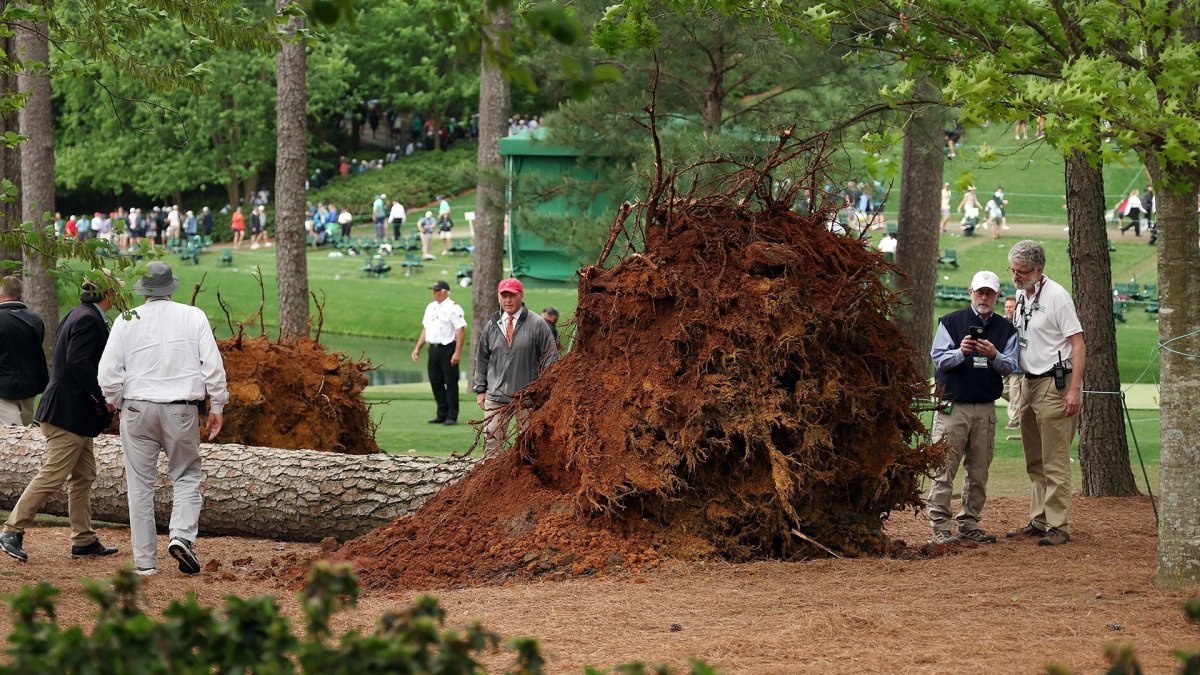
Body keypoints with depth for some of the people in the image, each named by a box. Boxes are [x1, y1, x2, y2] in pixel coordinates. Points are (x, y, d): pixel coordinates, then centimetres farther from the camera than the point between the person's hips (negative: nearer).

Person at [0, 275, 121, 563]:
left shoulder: (78, 315, 15)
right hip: (69, 412, -11)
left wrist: (100, 395, 15)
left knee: (84, 475, 13)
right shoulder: (89, 319, -16)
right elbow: (78, 362, -25)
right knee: (53, 475, -9)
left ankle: (84, 540, 17)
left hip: (71, 410, 11)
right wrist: (103, 395, -21)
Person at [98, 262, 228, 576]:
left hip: (137, 409, 0)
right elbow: (213, 365, -3)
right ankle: (182, 536, -10)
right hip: (182, 410, 0)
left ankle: (145, 561, 6)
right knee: (186, 476, 14)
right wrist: (217, 406, 6)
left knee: (140, 485, 6)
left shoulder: (127, 321, -1)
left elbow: (108, 373, -3)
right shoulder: (193, 317, -1)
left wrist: (117, 402, 14)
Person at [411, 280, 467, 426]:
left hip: (448, 349, -8)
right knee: (435, 381, 9)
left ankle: (452, 416, -1)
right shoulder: (430, 307, 16)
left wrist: (457, 352, -21)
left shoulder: (453, 308, -9)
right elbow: (425, 329, 21)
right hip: (433, 348, 8)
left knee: (451, 382, -4)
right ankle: (442, 414, 18)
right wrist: (417, 348, 14)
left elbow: (460, 331, -14)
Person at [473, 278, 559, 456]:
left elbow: (550, 357, -1)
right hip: (496, 396, 3)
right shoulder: (492, 326, 9)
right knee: (491, 440, -5)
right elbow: (482, 359, 17)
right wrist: (480, 389, 12)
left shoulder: (537, 324, -2)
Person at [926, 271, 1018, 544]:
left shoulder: (1006, 329, 11)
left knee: (979, 470, 5)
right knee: (945, 468, -7)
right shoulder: (951, 322, 4)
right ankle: (940, 525, -7)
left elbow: (1010, 367, 2)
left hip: (986, 408, 3)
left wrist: (994, 356, -19)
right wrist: (961, 352, -22)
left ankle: (969, 522, 14)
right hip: (952, 406, -3)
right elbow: (938, 358, -3)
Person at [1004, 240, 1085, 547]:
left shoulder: (1056, 296, -14)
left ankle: (1059, 527, -6)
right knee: (1035, 462, 14)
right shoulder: (1021, 295, 11)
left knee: (1055, 461, -8)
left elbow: (1077, 343, -16)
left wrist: (1074, 389, -21)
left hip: (1055, 384, -9)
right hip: (1029, 383, 9)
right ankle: (1039, 521, 22)